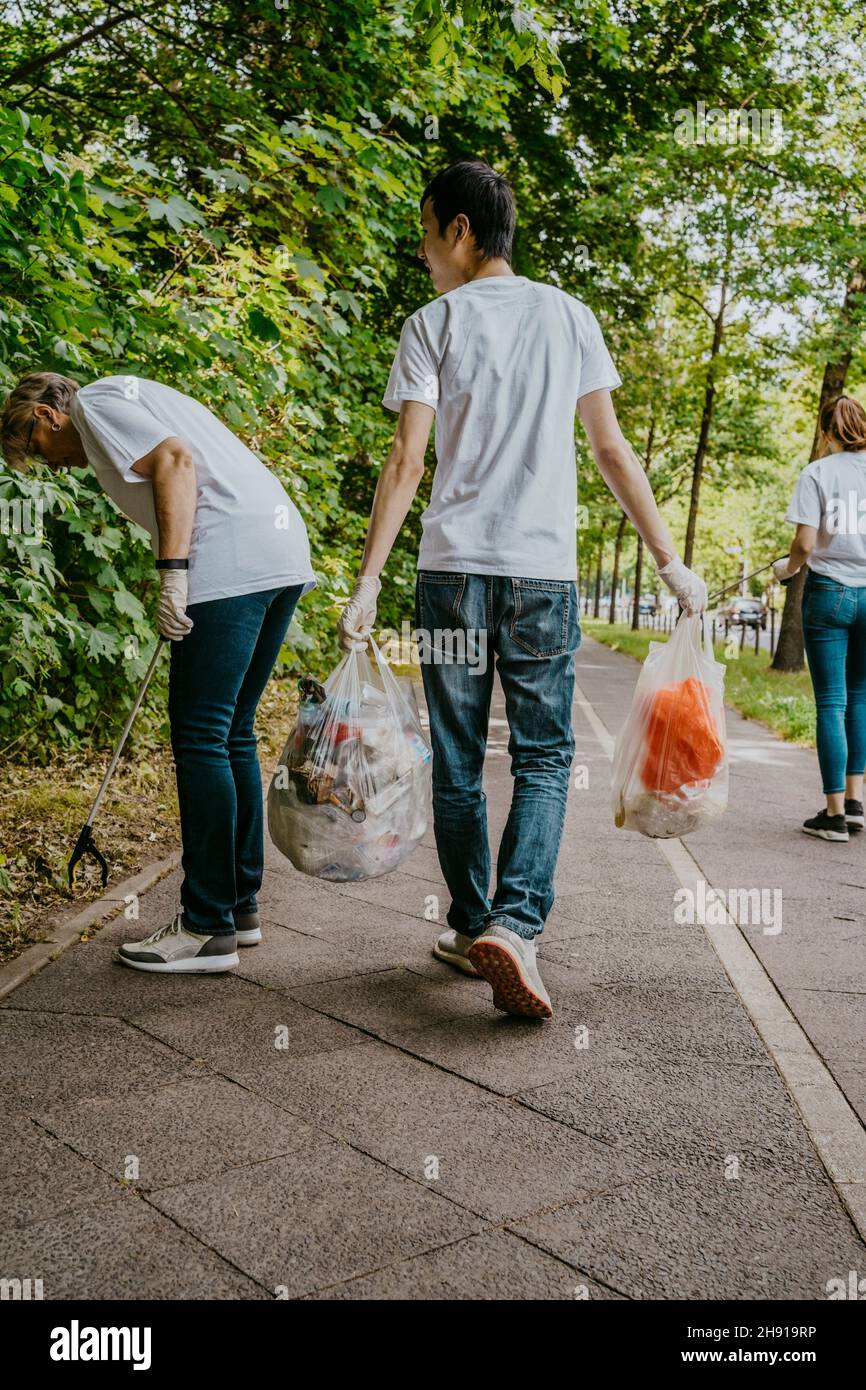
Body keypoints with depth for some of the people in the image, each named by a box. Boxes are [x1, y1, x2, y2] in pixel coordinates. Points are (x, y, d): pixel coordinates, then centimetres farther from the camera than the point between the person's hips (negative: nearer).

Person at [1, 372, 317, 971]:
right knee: (232, 735, 13)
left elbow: (177, 462, -13)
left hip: (234, 560, -10)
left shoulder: (94, 403, 4)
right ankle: (241, 907, 20)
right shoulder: (133, 395, 32)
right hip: (284, 548, 10)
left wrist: (172, 573, -18)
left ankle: (208, 928, -1)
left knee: (200, 738, -6)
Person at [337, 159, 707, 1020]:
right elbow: (611, 450, 6)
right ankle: (512, 925, -13)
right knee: (543, 759, 4)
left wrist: (367, 581, -5)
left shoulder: (432, 324, 3)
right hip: (544, 570, 1)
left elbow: (407, 460, -6)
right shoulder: (568, 316, 10)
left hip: (453, 568, -1)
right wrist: (670, 562, 9)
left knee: (458, 764, 9)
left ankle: (471, 928, 18)